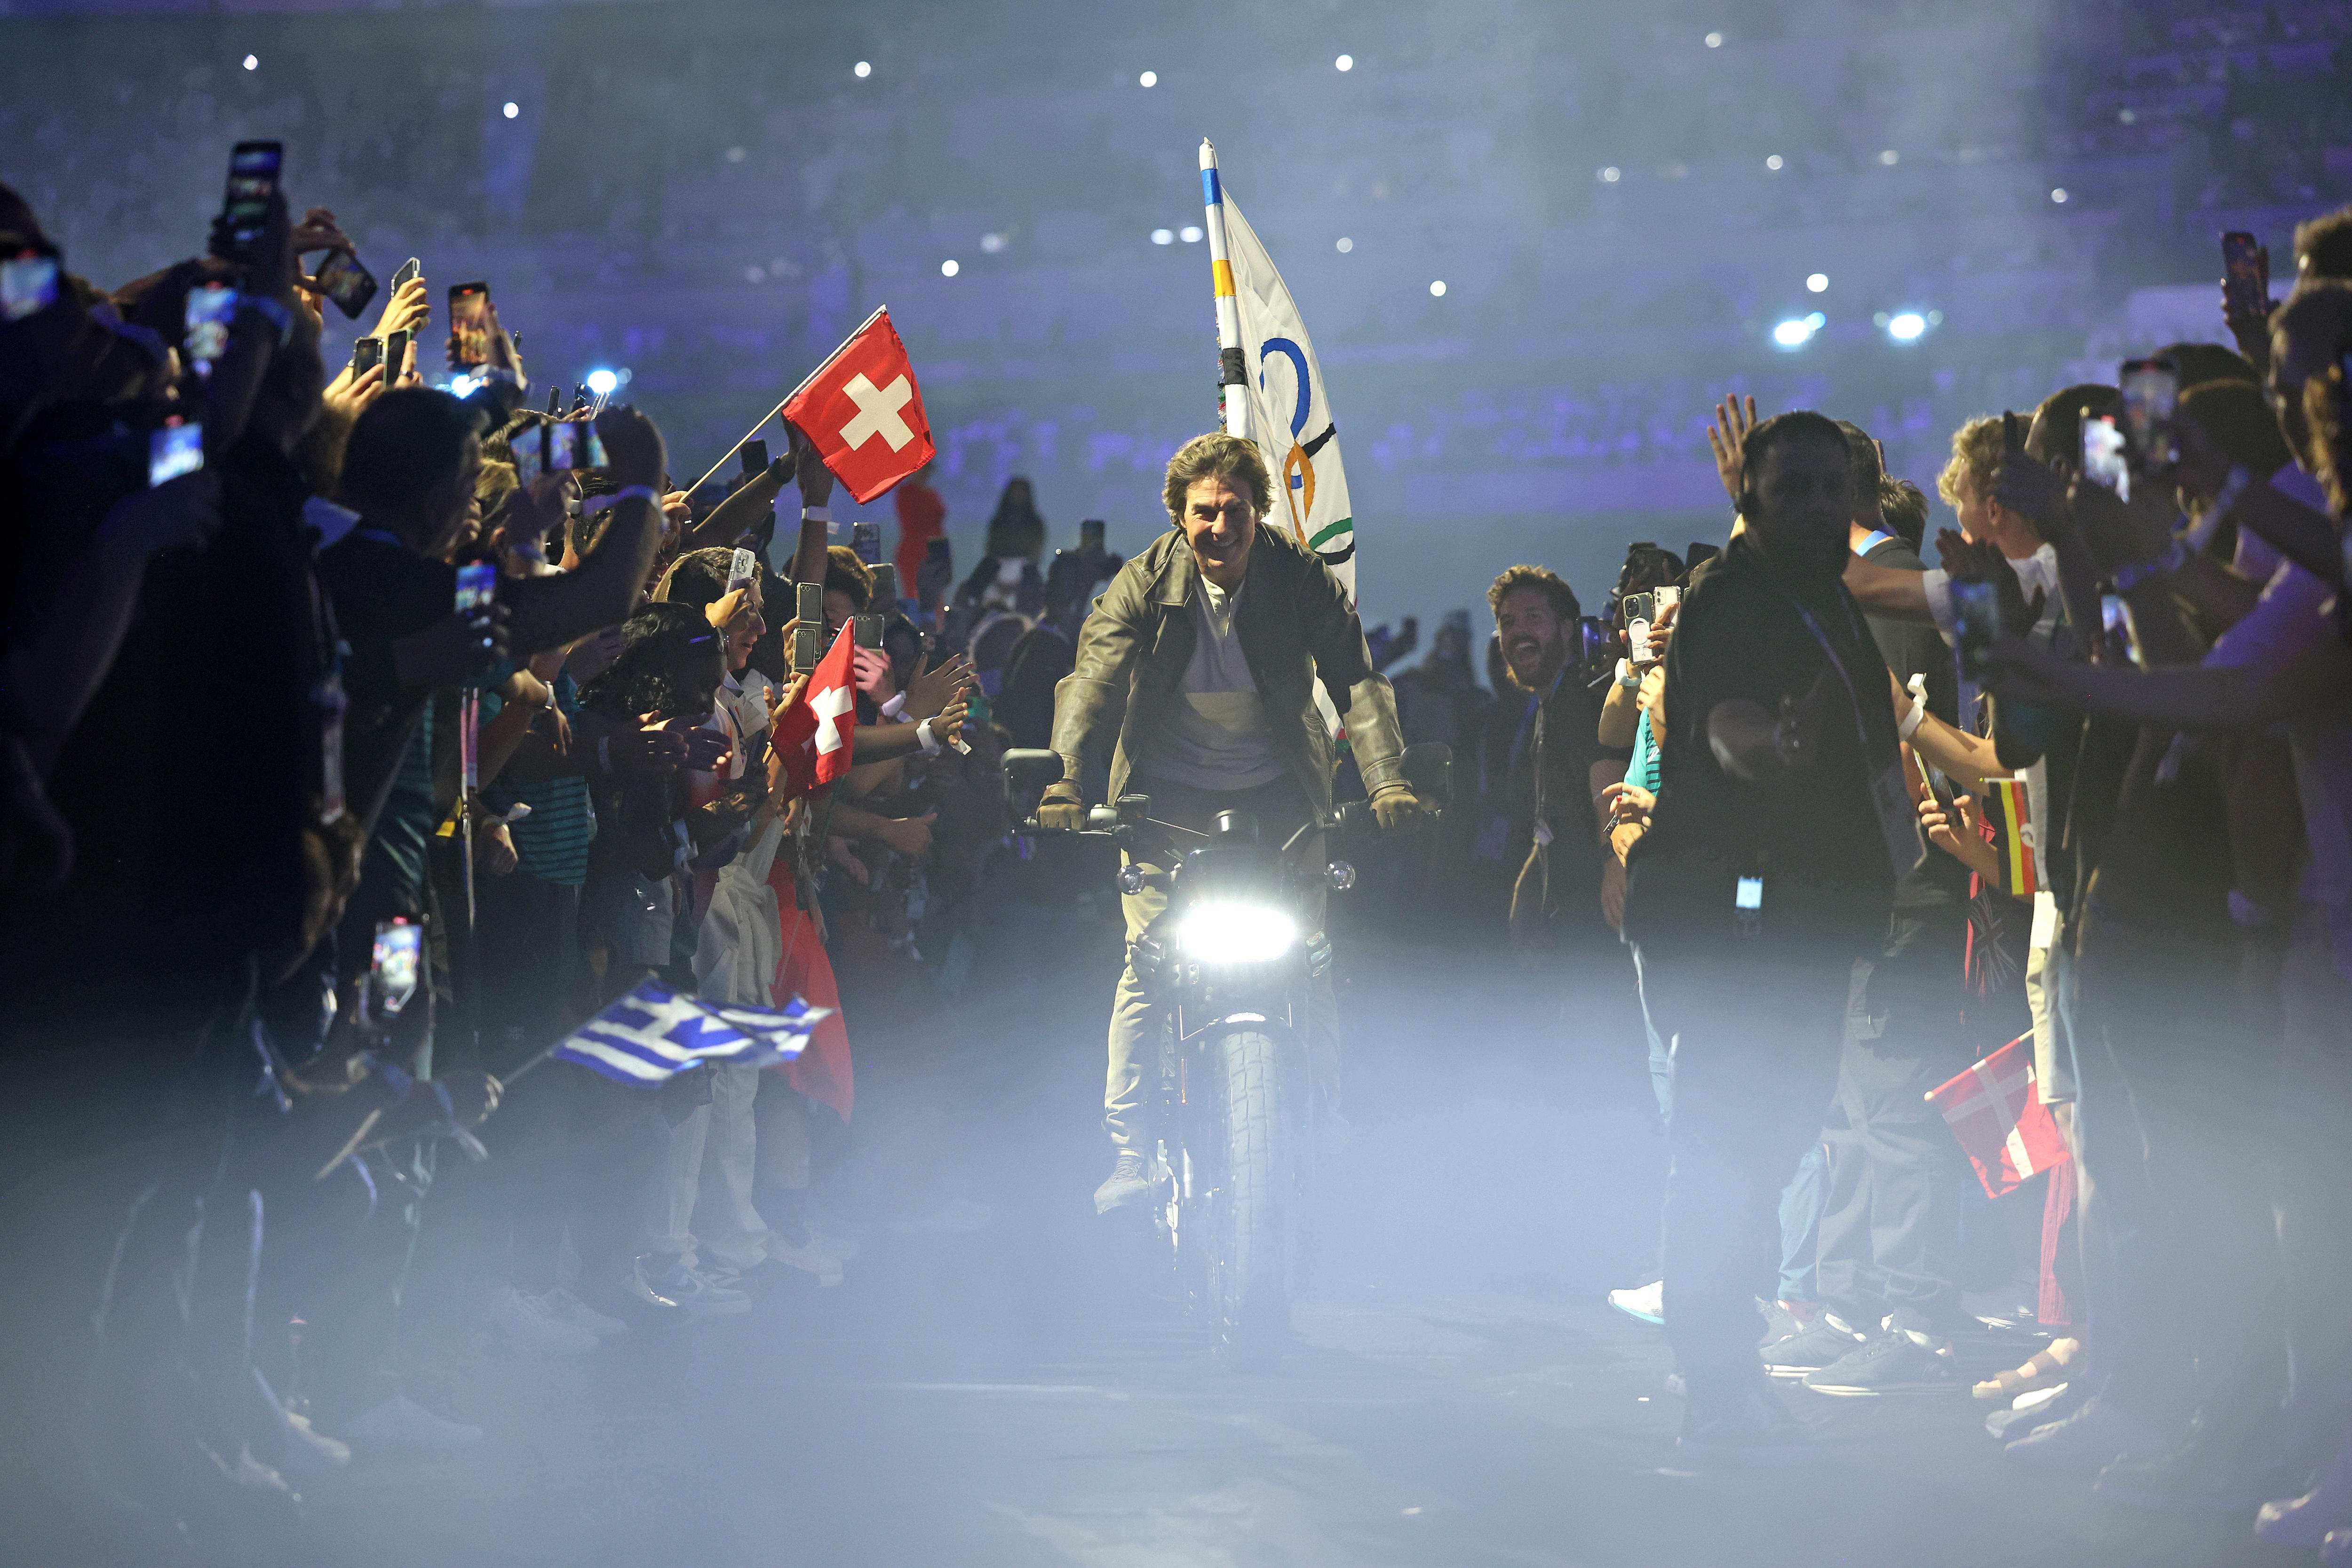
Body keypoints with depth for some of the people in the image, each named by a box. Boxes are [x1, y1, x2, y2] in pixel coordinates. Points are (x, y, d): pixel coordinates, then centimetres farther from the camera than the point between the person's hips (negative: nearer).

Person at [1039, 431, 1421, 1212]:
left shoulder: (1302, 577, -10)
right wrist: (1062, 779, -36)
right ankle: (1129, 1150, 0)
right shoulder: (1145, 583, -9)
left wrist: (1388, 781, -32)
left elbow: (1356, 681, -16)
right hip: (1169, 792, 0)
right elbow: (1093, 679, -19)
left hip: (1277, 791, 0)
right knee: (1146, 965, -9)